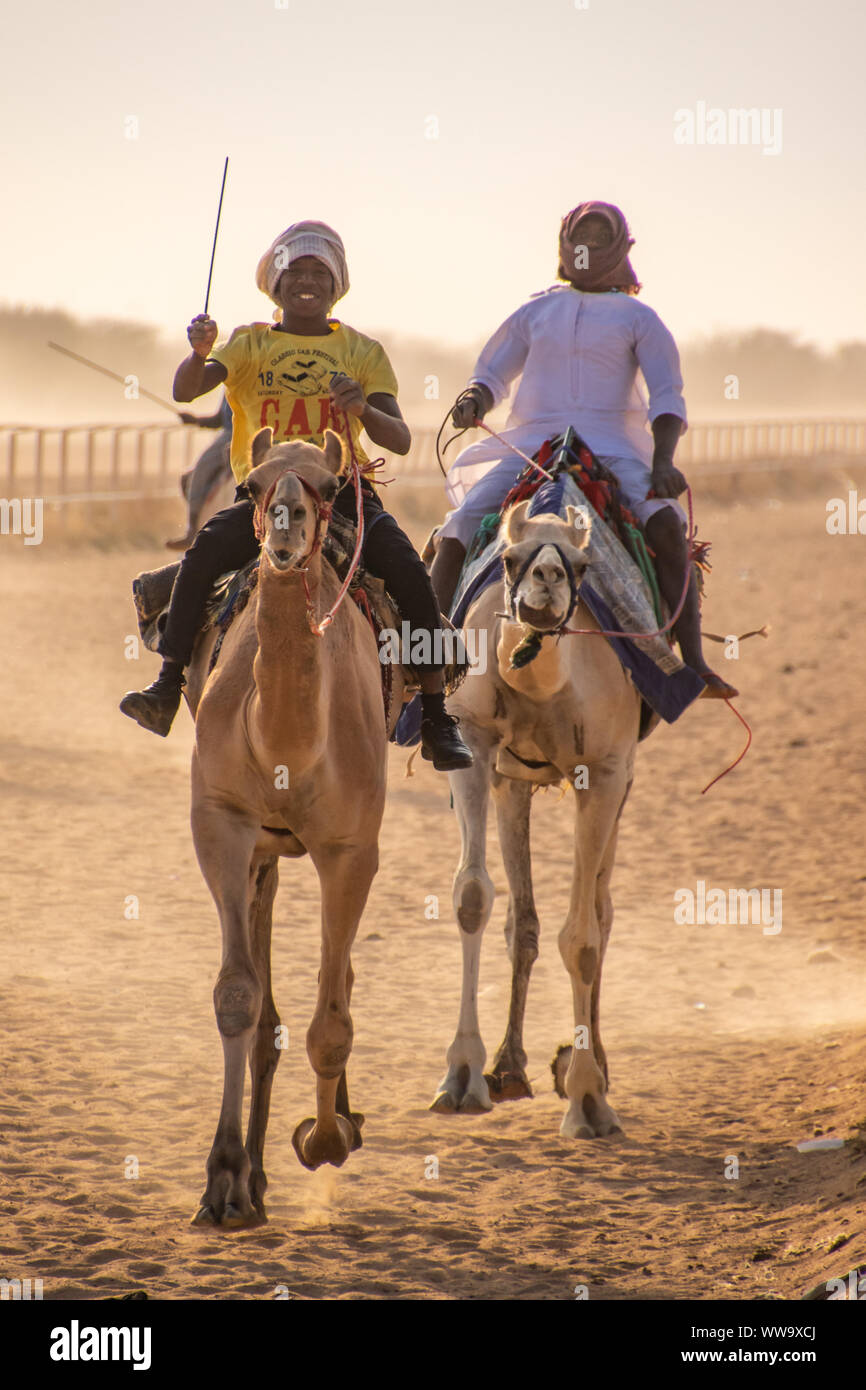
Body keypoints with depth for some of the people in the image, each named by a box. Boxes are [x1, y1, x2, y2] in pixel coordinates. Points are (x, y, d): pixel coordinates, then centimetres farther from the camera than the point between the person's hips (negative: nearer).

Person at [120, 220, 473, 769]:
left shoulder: (363, 351, 8)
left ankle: (437, 719, -17)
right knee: (205, 553, -28)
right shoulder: (251, 344, 8)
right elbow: (186, 390, -9)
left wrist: (363, 410, -23)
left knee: (410, 572, -24)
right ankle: (167, 690, -21)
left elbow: (400, 440, -1)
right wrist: (199, 353, -32)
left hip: (343, 489, 0)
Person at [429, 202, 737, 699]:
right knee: (460, 529, -19)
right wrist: (473, 400, -4)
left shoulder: (638, 319, 11)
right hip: (533, 445, 3)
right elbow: (492, 374, 22)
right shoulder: (537, 313, 19)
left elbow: (668, 397, 2)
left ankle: (693, 662, -33)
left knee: (665, 522, -31)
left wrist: (662, 461, -16)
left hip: (612, 448, -2)